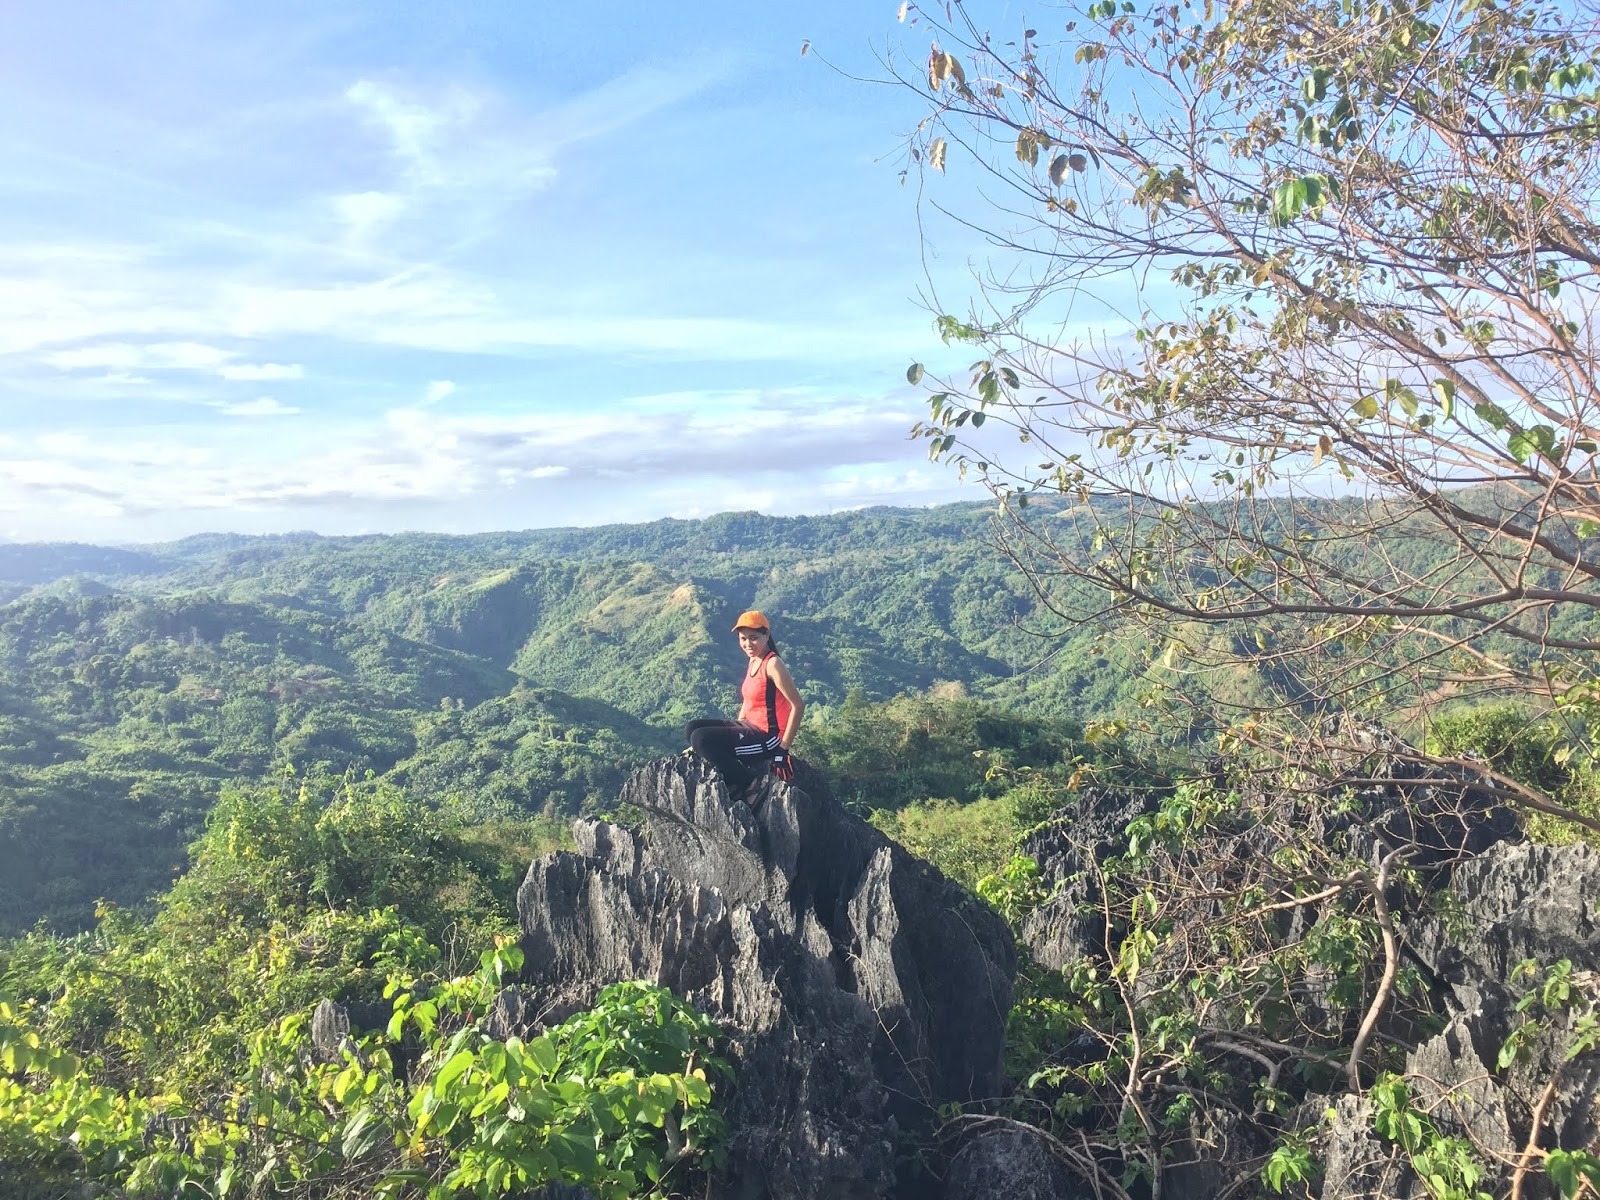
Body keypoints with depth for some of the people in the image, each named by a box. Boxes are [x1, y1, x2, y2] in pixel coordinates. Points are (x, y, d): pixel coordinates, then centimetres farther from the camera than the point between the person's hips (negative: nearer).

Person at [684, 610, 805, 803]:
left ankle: (749, 784, -10)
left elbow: (798, 705, -19)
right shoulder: (752, 661, 10)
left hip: (767, 737, -9)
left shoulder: (772, 664, -16)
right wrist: (736, 729, 14)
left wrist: (783, 749, -19)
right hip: (750, 728, 9)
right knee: (691, 728, 4)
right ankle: (733, 780, 0)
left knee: (700, 738, -22)